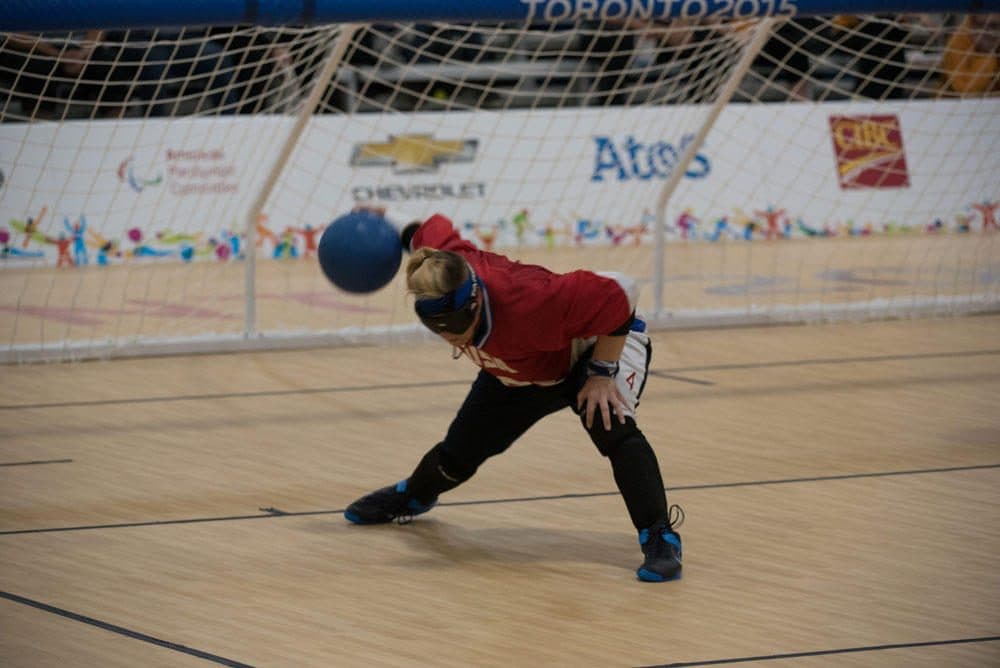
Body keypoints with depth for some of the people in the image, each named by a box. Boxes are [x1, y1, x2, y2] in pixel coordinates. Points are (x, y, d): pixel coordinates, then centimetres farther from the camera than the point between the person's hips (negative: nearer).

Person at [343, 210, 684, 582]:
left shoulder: (529, 302, -48)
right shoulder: (443, 269, -33)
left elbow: (619, 296, -40)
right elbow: (433, 229, -8)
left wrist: (603, 373, -33)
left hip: (599, 344, -6)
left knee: (612, 427, -35)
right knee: (458, 456, 11)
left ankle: (660, 538, -32)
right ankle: (413, 496, 45)